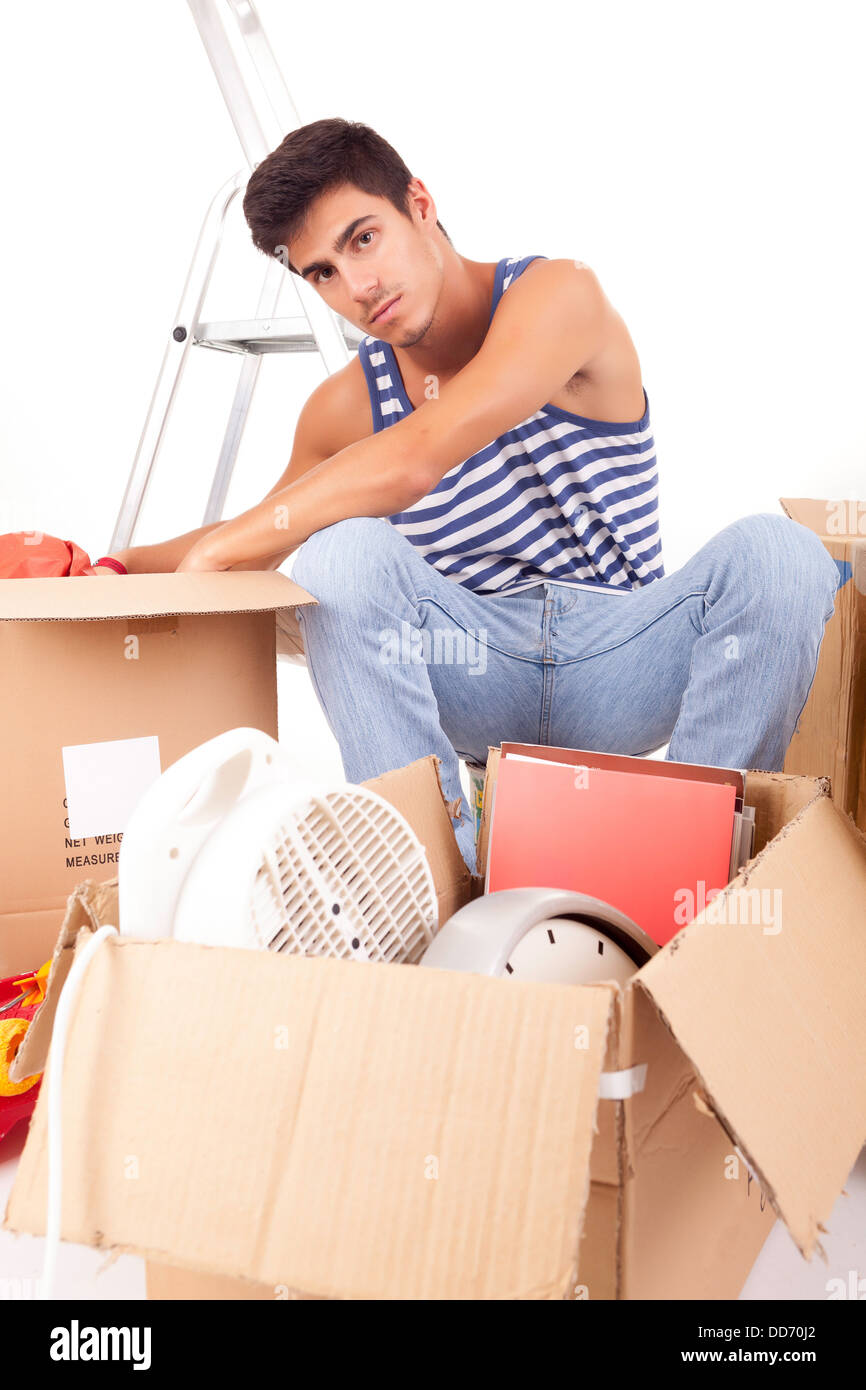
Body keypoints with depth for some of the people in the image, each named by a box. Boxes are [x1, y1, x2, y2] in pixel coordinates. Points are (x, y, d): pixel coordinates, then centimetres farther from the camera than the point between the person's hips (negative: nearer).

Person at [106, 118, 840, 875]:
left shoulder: (557, 293, -12)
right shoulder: (346, 406, 3)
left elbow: (412, 464, -26)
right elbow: (259, 536, 19)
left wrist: (211, 551, -21)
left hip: (620, 668, -2)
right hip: (475, 675, 2)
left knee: (775, 551, -28)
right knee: (342, 548, -25)